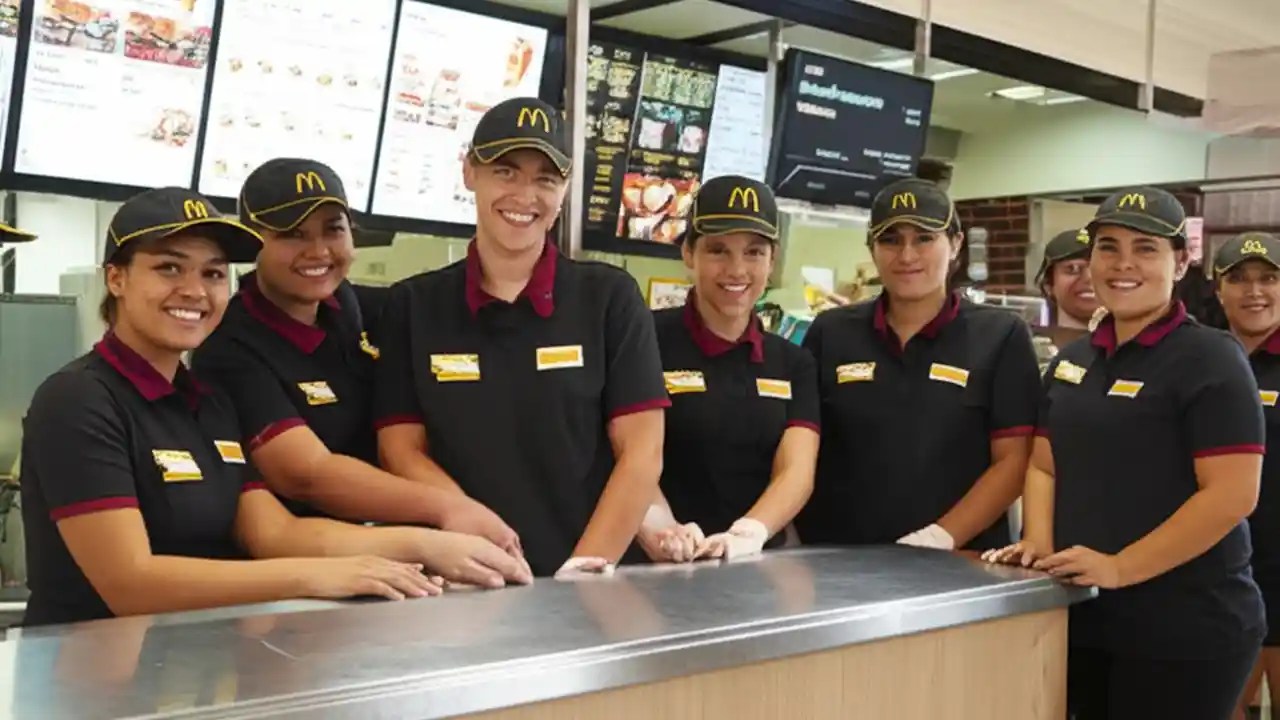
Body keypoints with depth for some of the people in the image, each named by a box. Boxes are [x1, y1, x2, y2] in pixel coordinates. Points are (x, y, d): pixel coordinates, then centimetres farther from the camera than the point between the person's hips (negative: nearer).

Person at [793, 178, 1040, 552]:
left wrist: (941, 537, -15)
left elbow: (1012, 460, -5)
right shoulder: (830, 333, 5)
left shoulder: (1001, 336, 0)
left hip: (958, 564, -1)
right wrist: (812, 544, -5)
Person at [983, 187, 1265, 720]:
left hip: (1184, 627, -6)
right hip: (1083, 616, 6)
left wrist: (1120, 568, -21)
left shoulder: (1210, 358, -10)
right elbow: (1044, 466, 13)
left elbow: (1232, 494, -17)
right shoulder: (1071, 361, 11)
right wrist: (1039, 545, -6)